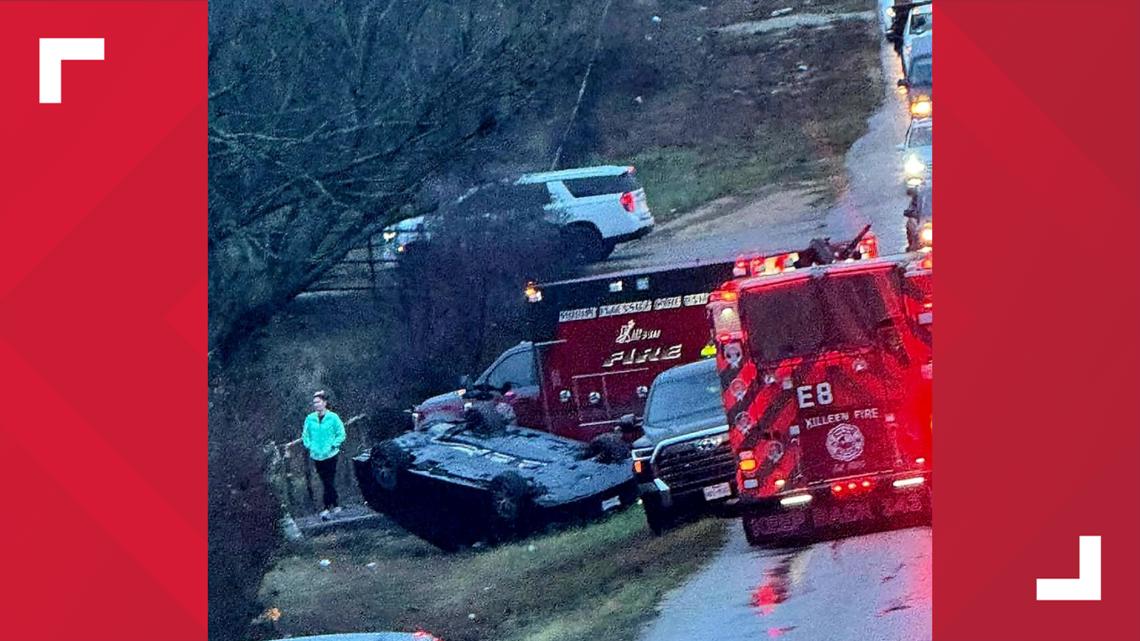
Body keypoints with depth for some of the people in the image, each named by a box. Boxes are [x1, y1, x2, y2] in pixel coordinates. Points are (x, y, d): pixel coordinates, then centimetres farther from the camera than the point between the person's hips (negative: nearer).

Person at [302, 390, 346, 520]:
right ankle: (336, 505, 20)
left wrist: (332, 445, -11)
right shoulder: (310, 419, 4)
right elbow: (305, 435, 13)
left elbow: (341, 434, -2)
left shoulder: (333, 417, -6)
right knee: (326, 482, 10)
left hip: (330, 455, -4)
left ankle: (327, 508, -5)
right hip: (316, 455, 4)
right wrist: (310, 446, -1)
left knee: (329, 482, -7)